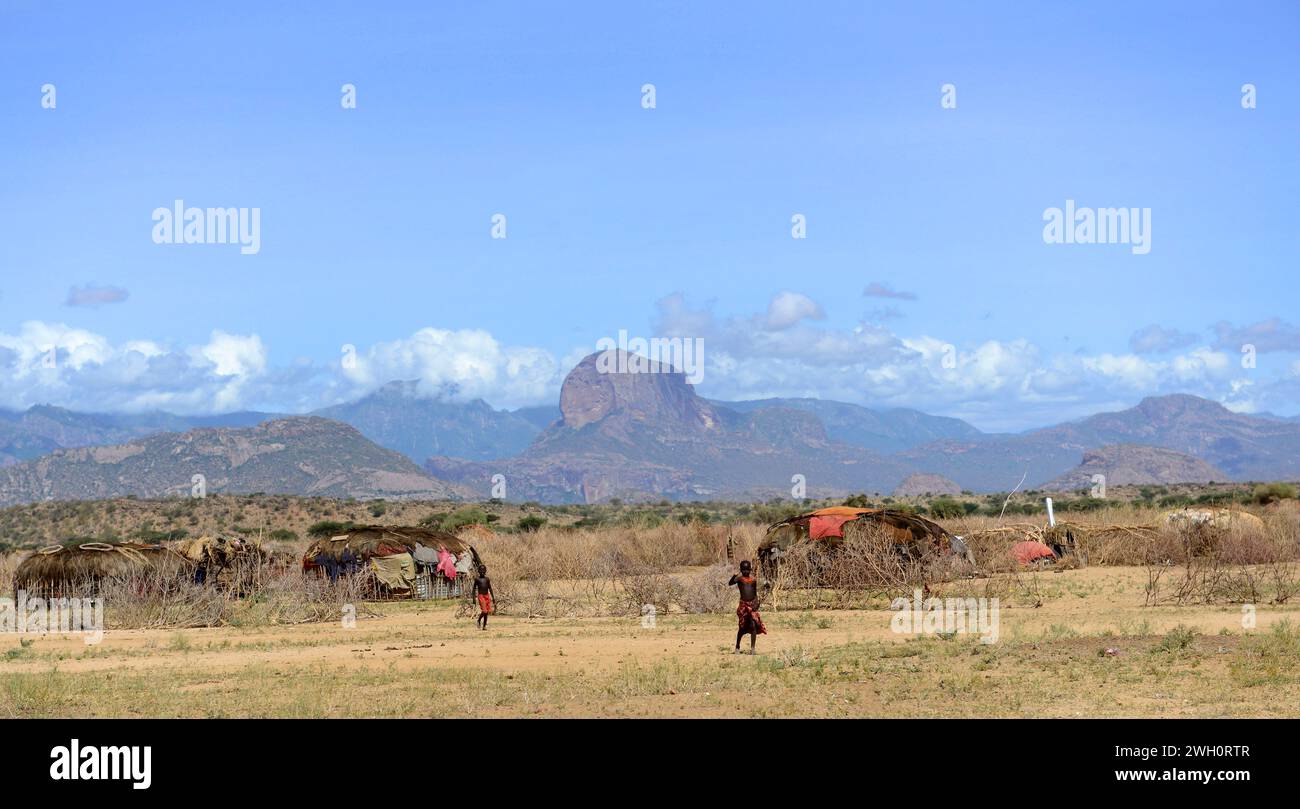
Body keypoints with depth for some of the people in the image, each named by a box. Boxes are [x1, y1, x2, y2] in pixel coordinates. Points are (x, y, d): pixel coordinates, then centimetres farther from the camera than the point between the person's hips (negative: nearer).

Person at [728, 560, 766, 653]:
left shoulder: (754, 580, 6)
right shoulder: (739, 578, -2)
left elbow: (756, 593, 11)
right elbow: (729, 584, -19)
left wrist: (756, 603, -2)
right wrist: (735, 574, -30)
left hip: (752, 605, 2)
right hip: (743, 605, -2)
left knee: (753, 626, -6)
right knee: (742, 627, 3)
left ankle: (752, 648, -2)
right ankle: (737, 647, 21)